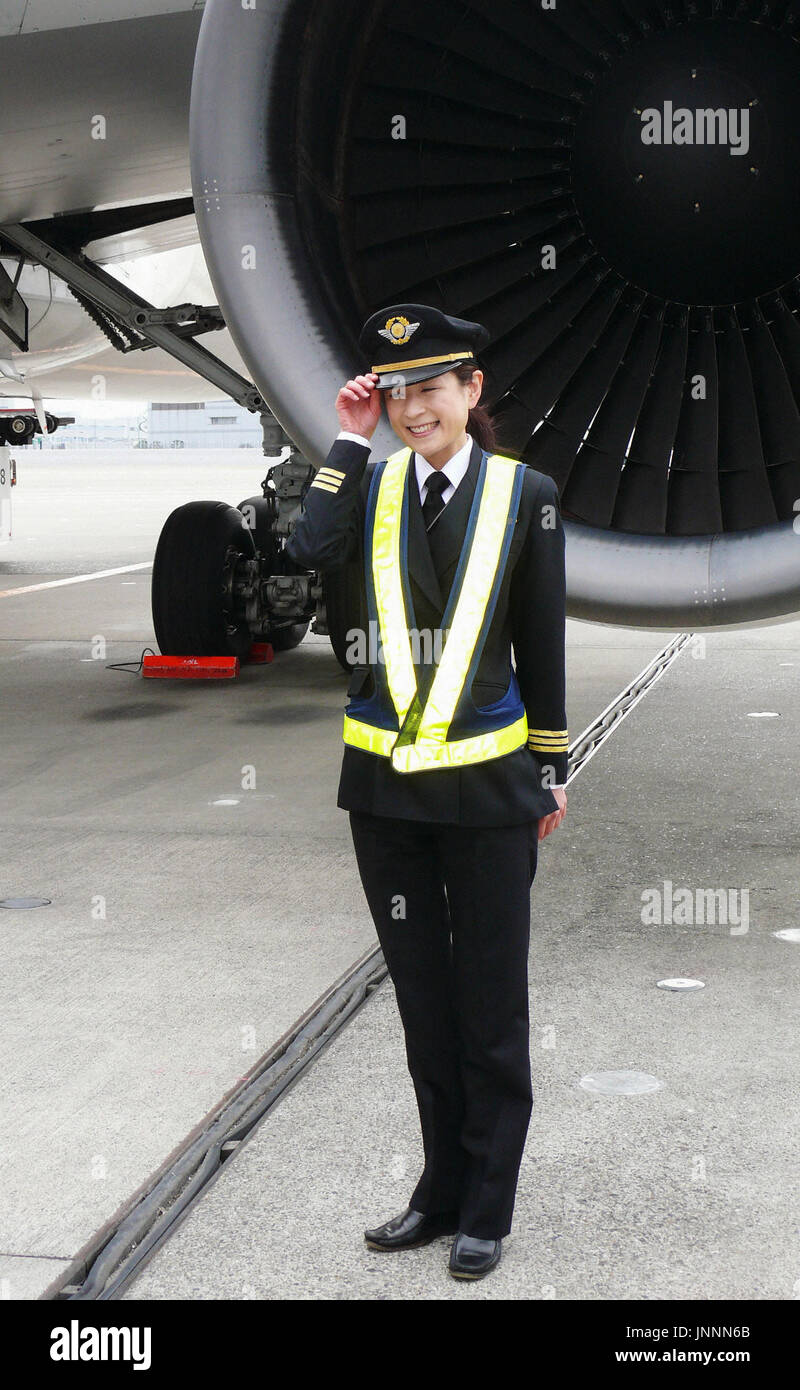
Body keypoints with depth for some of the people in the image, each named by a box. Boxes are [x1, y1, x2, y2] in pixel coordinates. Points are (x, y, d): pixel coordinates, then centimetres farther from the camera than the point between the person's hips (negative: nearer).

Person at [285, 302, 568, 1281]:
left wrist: (552, 775, 3)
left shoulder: (523, 494, -3)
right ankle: (443, 1190, 30)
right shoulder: (373, 484, 2)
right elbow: (310, 552, -19)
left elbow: (542, 645, 1)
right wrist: (351, 438, -12)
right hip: (385, 780, 3)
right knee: (422, 999, 15)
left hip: (487, 782, -3)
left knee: (490, 1005, 8)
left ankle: (485, 1211, 22)